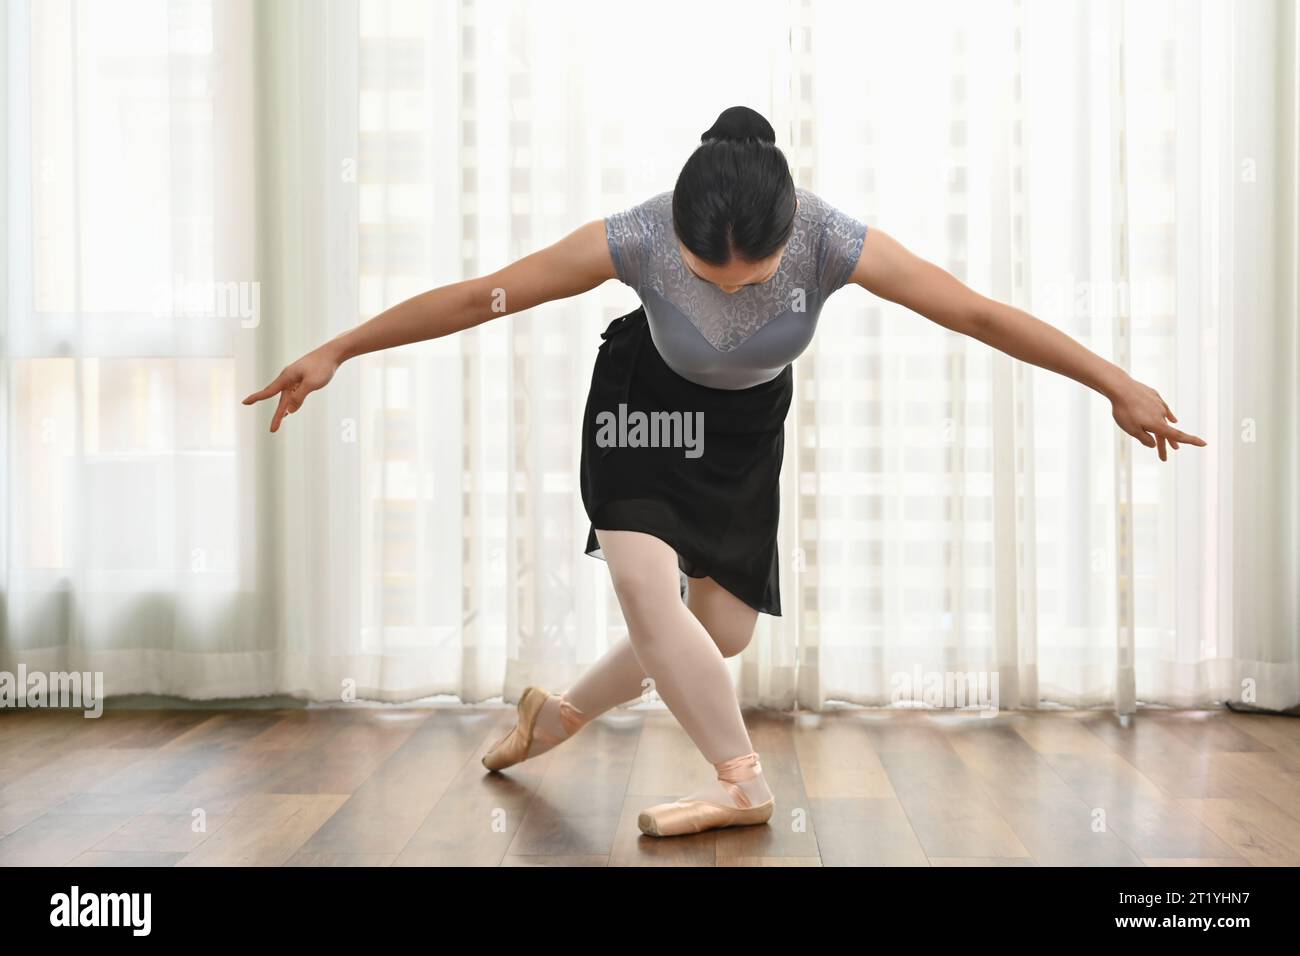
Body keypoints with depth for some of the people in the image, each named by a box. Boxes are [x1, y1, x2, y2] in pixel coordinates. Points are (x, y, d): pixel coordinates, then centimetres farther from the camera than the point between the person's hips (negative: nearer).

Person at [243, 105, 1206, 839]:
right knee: (644, 579, -24)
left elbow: (976, 311, -27)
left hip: (749, 422, 2)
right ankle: (744, 782, -8)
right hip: (647, 396, -1)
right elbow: (476, 296, -27)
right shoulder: (637, 238, -34)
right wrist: (338, 351, -22)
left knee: (725, 631, 3)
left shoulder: (830, 240, -33)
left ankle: (562, 711, 25)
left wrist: (1118, 385, -22)